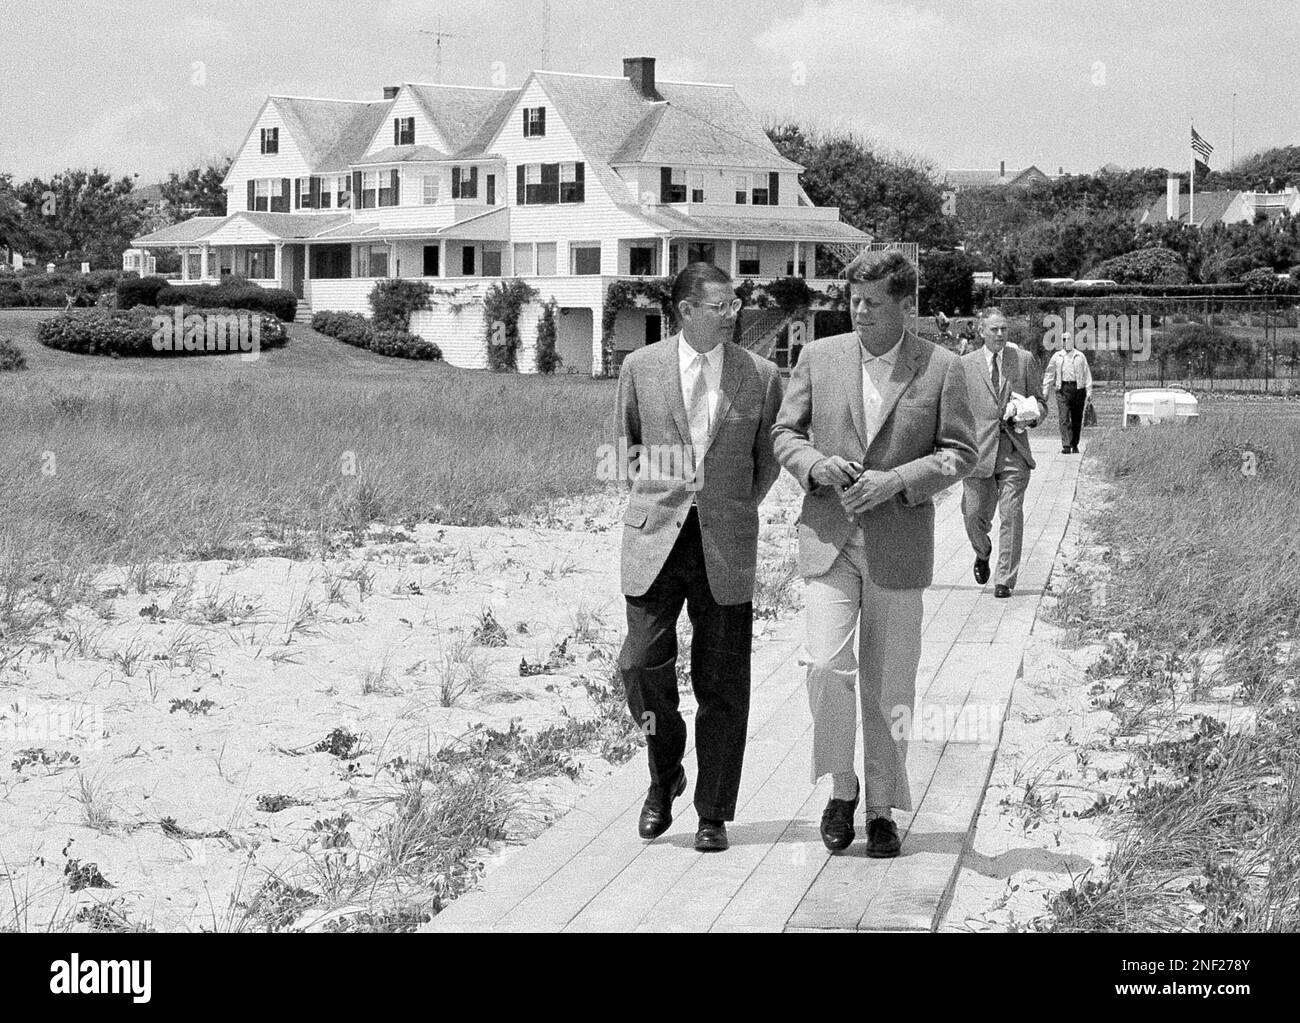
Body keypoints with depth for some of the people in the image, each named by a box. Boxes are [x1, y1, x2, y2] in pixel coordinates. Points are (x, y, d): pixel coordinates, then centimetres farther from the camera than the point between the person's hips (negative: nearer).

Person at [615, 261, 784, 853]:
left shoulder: (761, 377, 3)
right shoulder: (640, 368, 4)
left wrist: (737, 510, 11)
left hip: (725, 546, 0)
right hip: (655, 537, 0)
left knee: (721, 684, 2)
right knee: (644, 666, -9)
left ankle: (713, 814, 13)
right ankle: (664, 776, 19)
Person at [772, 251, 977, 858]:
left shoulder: (942, 368, 0)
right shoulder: (820, 357, 5)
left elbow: (960, 452, 0)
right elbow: (784, 433, 10)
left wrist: (896, 480, -15)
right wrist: (815, 466, -12)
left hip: (899, 544, -1)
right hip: (827, 536, 1)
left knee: (888, 686, 5)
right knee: (826, 665, -15)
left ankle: (881, 808, 18)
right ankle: (841, 786, 5)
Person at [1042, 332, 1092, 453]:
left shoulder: (1080, 356, 9)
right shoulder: (1057, 356, 11)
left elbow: (1087, 374, 8)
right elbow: (1049, 373, 14)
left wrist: (1089, 391, 1)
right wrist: (1045, 389, 7)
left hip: (1078, 388, 1)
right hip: (1062, 389, -1)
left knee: (1077, 419, 5)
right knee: (1064, 419, -11)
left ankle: (1075, 445, 18)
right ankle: (1066, 446, -15)